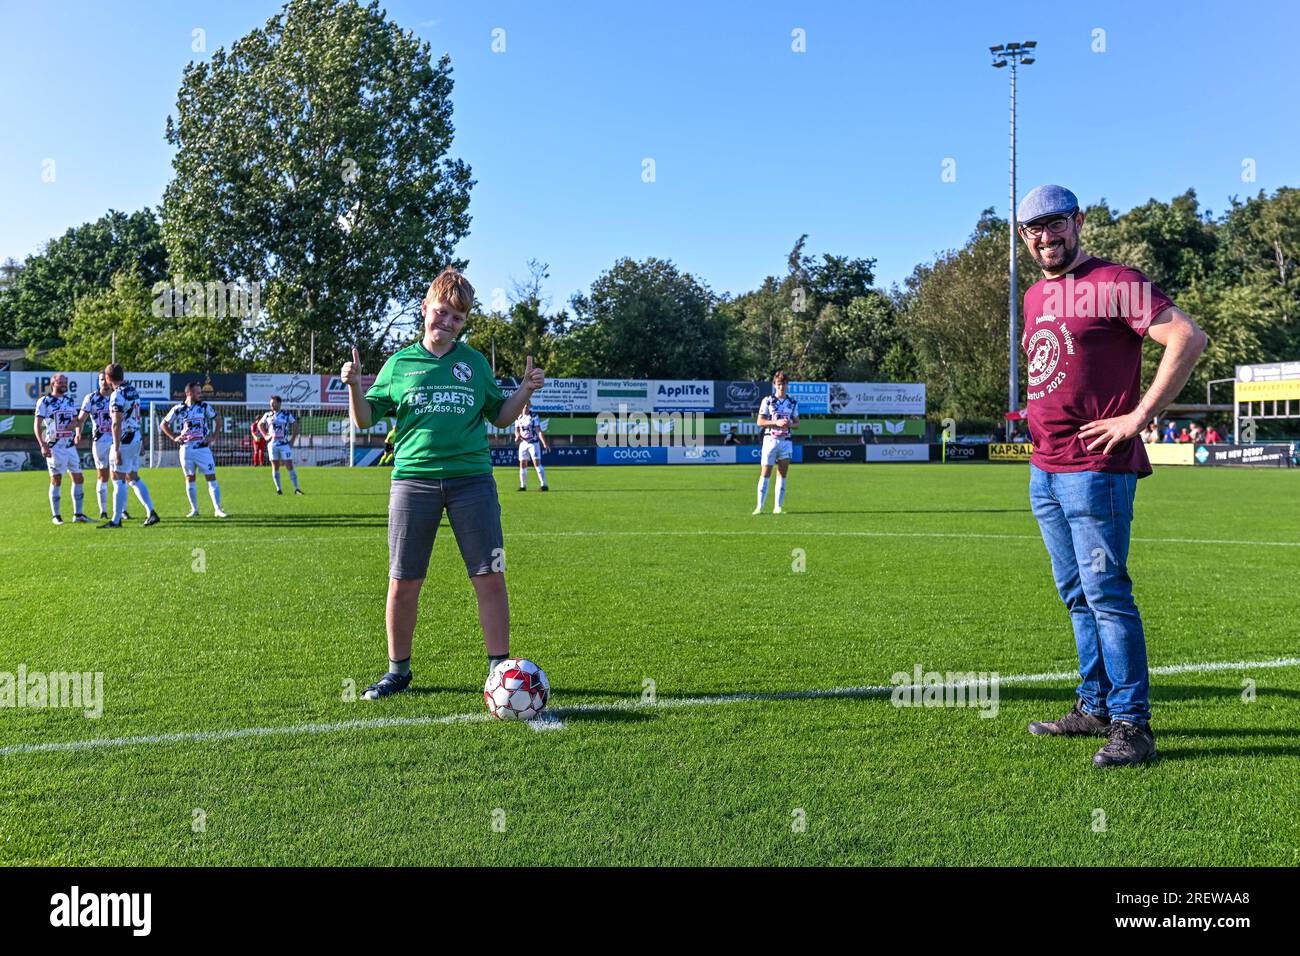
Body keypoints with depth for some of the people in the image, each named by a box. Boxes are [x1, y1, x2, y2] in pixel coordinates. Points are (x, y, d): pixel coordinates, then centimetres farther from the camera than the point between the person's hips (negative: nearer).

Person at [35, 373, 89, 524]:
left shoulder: (70, 401, 13)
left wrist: (78, 432, -5)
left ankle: (77, 514, 11)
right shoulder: (45, 401, -5)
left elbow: (76, 421, 19)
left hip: (70, 446, 6)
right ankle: (56, 516, 7)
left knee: (78, 478, 4)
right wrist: (42, 445, -18)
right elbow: (37, 425, -9)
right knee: (56, 480, -2)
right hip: (54, 447, -6)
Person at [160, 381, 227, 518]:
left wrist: (213, 436, 1)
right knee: (189, 479, 6)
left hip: (202, 448, 0)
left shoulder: (204, 406, 2)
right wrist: (174, 437, 0)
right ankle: (194, 510, 15)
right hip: (186, 449, 0)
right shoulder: (178, 408, 1)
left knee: (211, 477, -6)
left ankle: (217, 509, -5)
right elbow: (163, 424, 10)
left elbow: (218, 419, 11)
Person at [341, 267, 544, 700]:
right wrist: (354, 387, -6)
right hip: (413, 480, 0)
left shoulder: (474, 362, 12)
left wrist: (525, 390, 4)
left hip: (472, 479, 1)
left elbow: (500, 416, 19)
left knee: (490, 578, -3)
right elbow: (365, 419, 11)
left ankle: (500, 669, 9)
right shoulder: (400, 363, 9)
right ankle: (398, 670, 21)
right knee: (403, 583, 3)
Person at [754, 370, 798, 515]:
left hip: (786, 442, 3)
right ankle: (760, 506, -1)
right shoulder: (767, 400, 0)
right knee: (765, 474, -5)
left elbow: (797, 423, 14)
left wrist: (790, 424, -8)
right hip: (770, 439, -3)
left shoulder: (793, 403, 10)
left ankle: (777, 507, 6)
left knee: (782, 475, 2)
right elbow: (760, 422, -3)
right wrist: (776, 422, -16)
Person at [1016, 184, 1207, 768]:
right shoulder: (1035, 298, 17)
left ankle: (1132, 725, -2)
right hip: (1044, 469, 8)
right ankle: (1095, 707, 24)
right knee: (1077, 595, 14)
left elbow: (1188, 338, -18)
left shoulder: (1113, 283, -8)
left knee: (1106, 593, -9)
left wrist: (1139, 417, -19)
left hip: (1096, 469, -8)